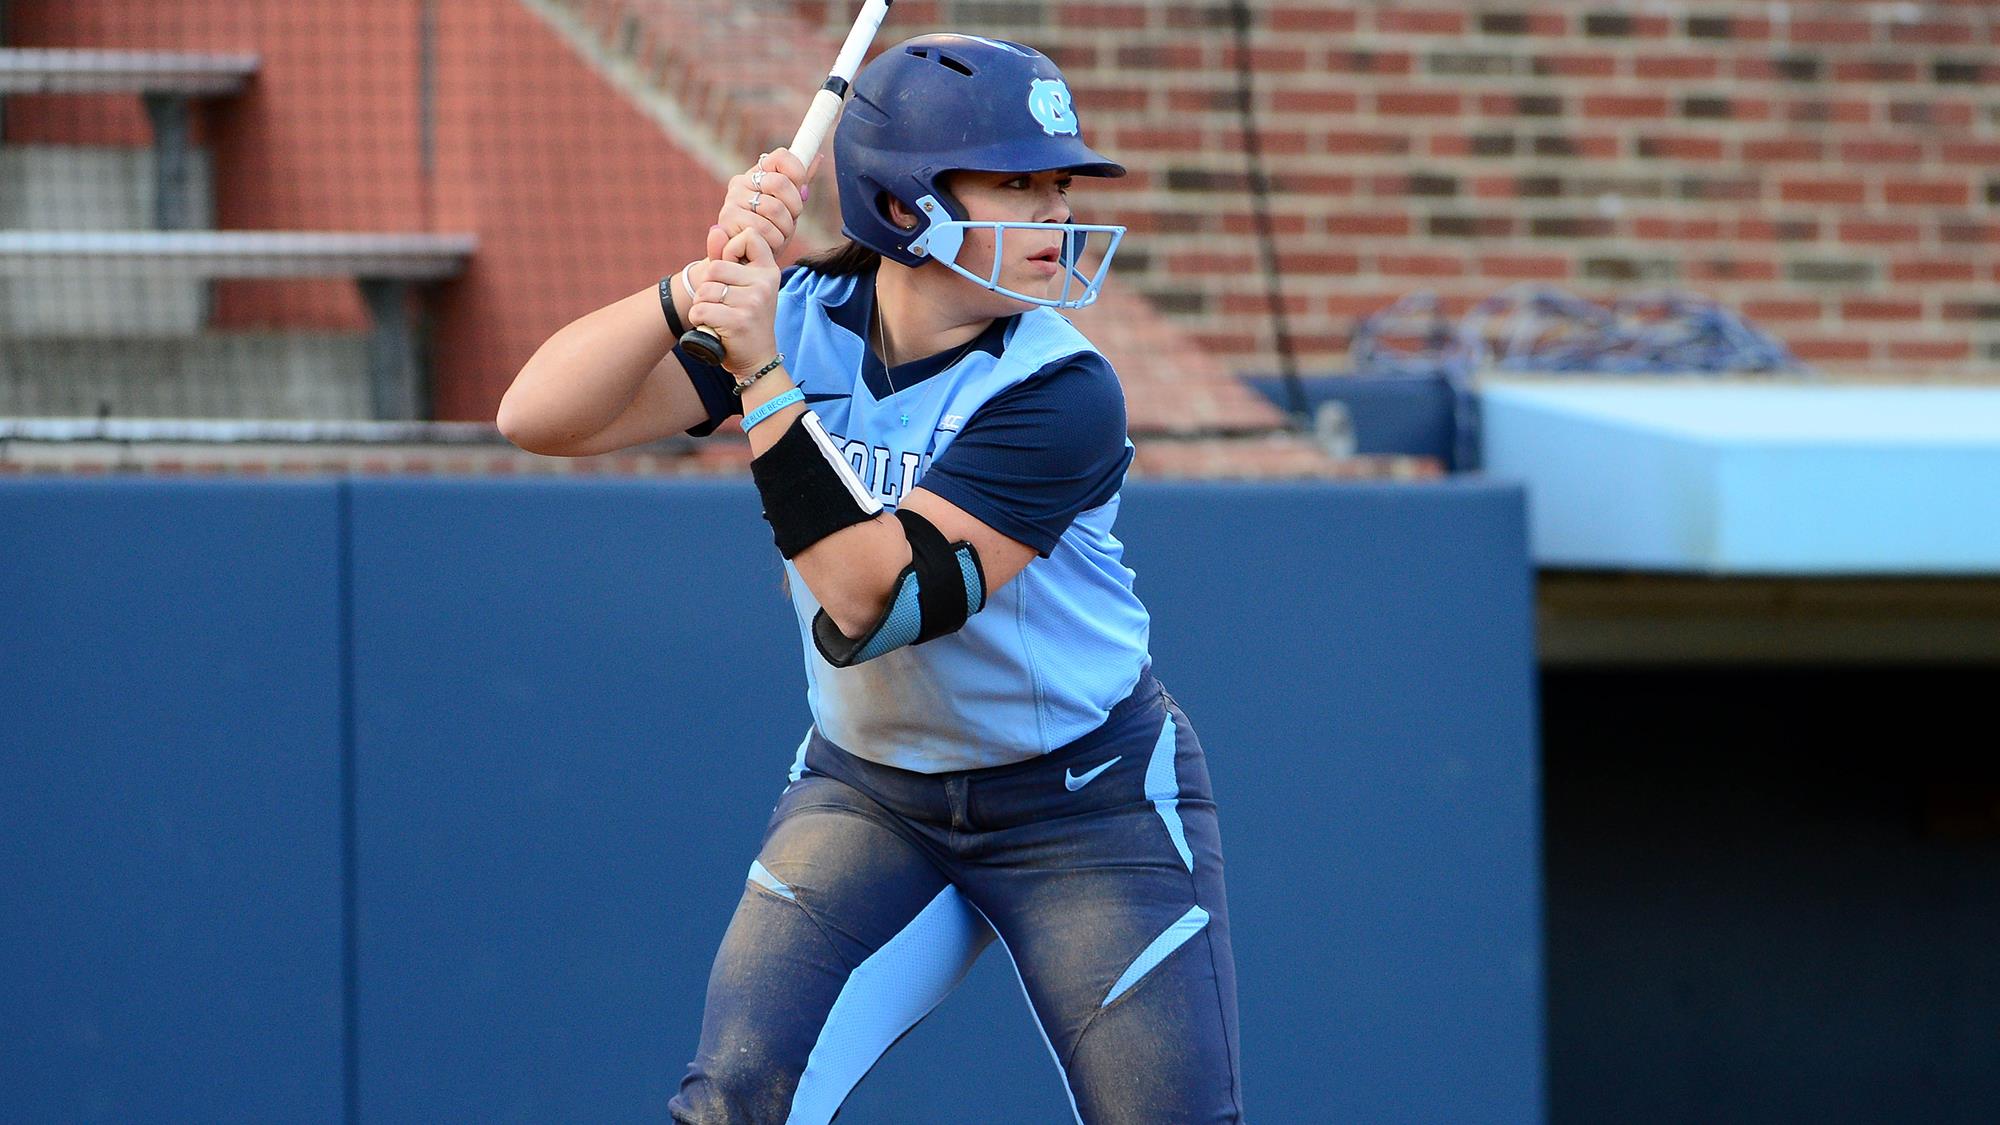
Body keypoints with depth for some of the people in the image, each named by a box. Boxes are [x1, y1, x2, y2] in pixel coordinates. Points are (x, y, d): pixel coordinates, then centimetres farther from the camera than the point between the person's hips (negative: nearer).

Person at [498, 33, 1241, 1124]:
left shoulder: (1060, 394, -23)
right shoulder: (799, 317, -10)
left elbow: (878, 602, -33)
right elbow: (539, 415, -20)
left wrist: (763, 378, -36)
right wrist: (702, 284, -33)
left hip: (1093, 805, -3)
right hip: (865, 789, 3)